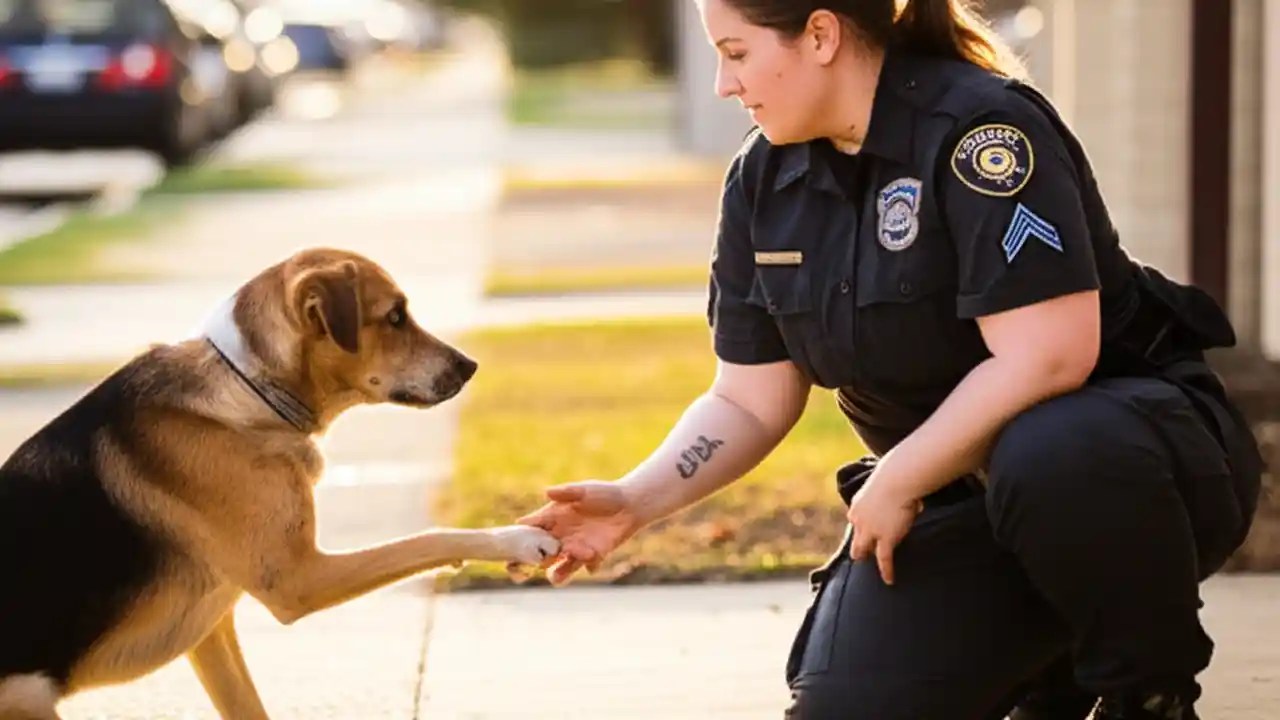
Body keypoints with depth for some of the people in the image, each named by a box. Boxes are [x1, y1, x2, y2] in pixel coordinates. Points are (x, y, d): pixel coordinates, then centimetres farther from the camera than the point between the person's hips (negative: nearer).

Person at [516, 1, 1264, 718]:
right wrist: (633, 502, -8)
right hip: (958, 499, 7)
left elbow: (1046, 355, -28)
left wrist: (895, 483, -22)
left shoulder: (977, 128, -20)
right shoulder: (762, 183, 3)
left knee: (1047, 460, -41)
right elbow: (748, 403, 7)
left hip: (1124, 438, -6)